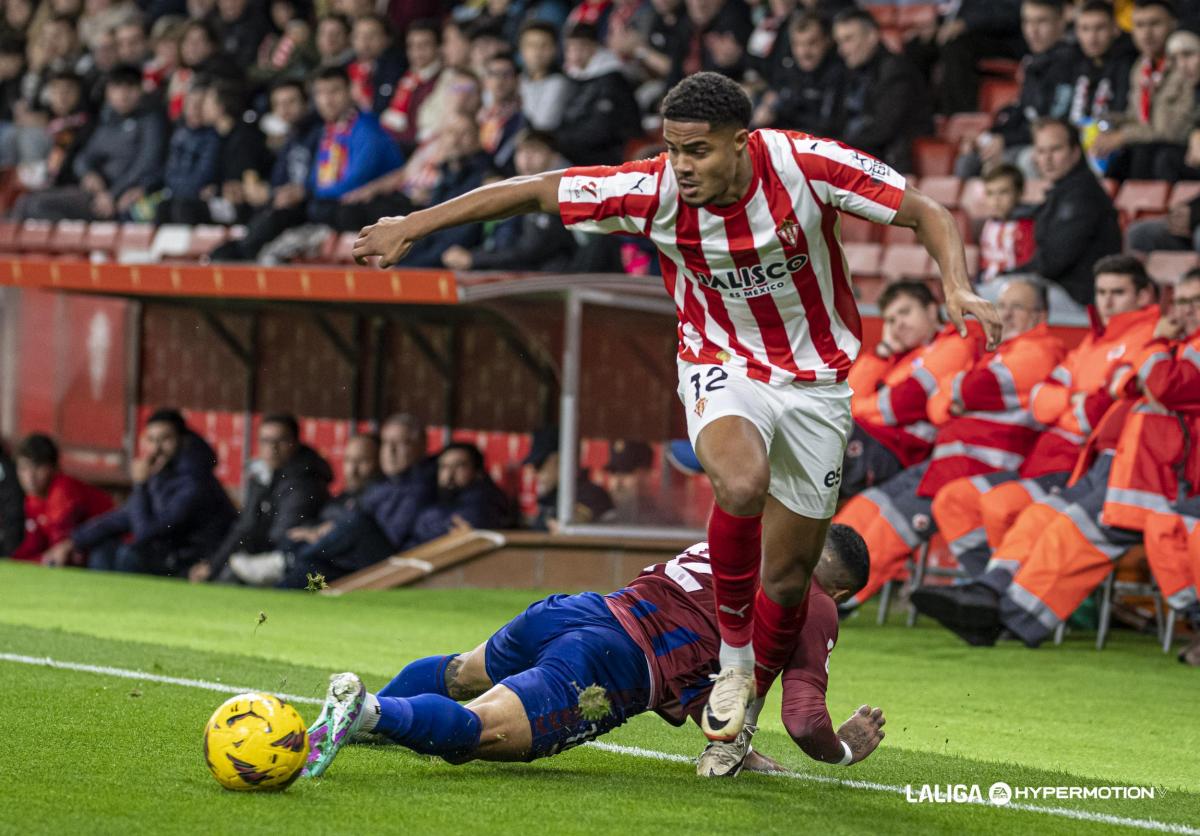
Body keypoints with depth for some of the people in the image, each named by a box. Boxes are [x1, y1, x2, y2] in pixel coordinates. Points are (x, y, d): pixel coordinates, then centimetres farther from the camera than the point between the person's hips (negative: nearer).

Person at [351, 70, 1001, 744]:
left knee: (788, 579, 4)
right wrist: (413, 226, -6)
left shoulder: (806, 165, -22)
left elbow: (929, 214, -13)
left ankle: (740, 723, 30)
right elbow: (534, 192, -9)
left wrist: (958, 288, -31)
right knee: (742, 483, -35)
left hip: (816, 381, 1)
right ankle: (734, 658, -13)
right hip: (723, 369, -1)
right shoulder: (654, 191, -20)